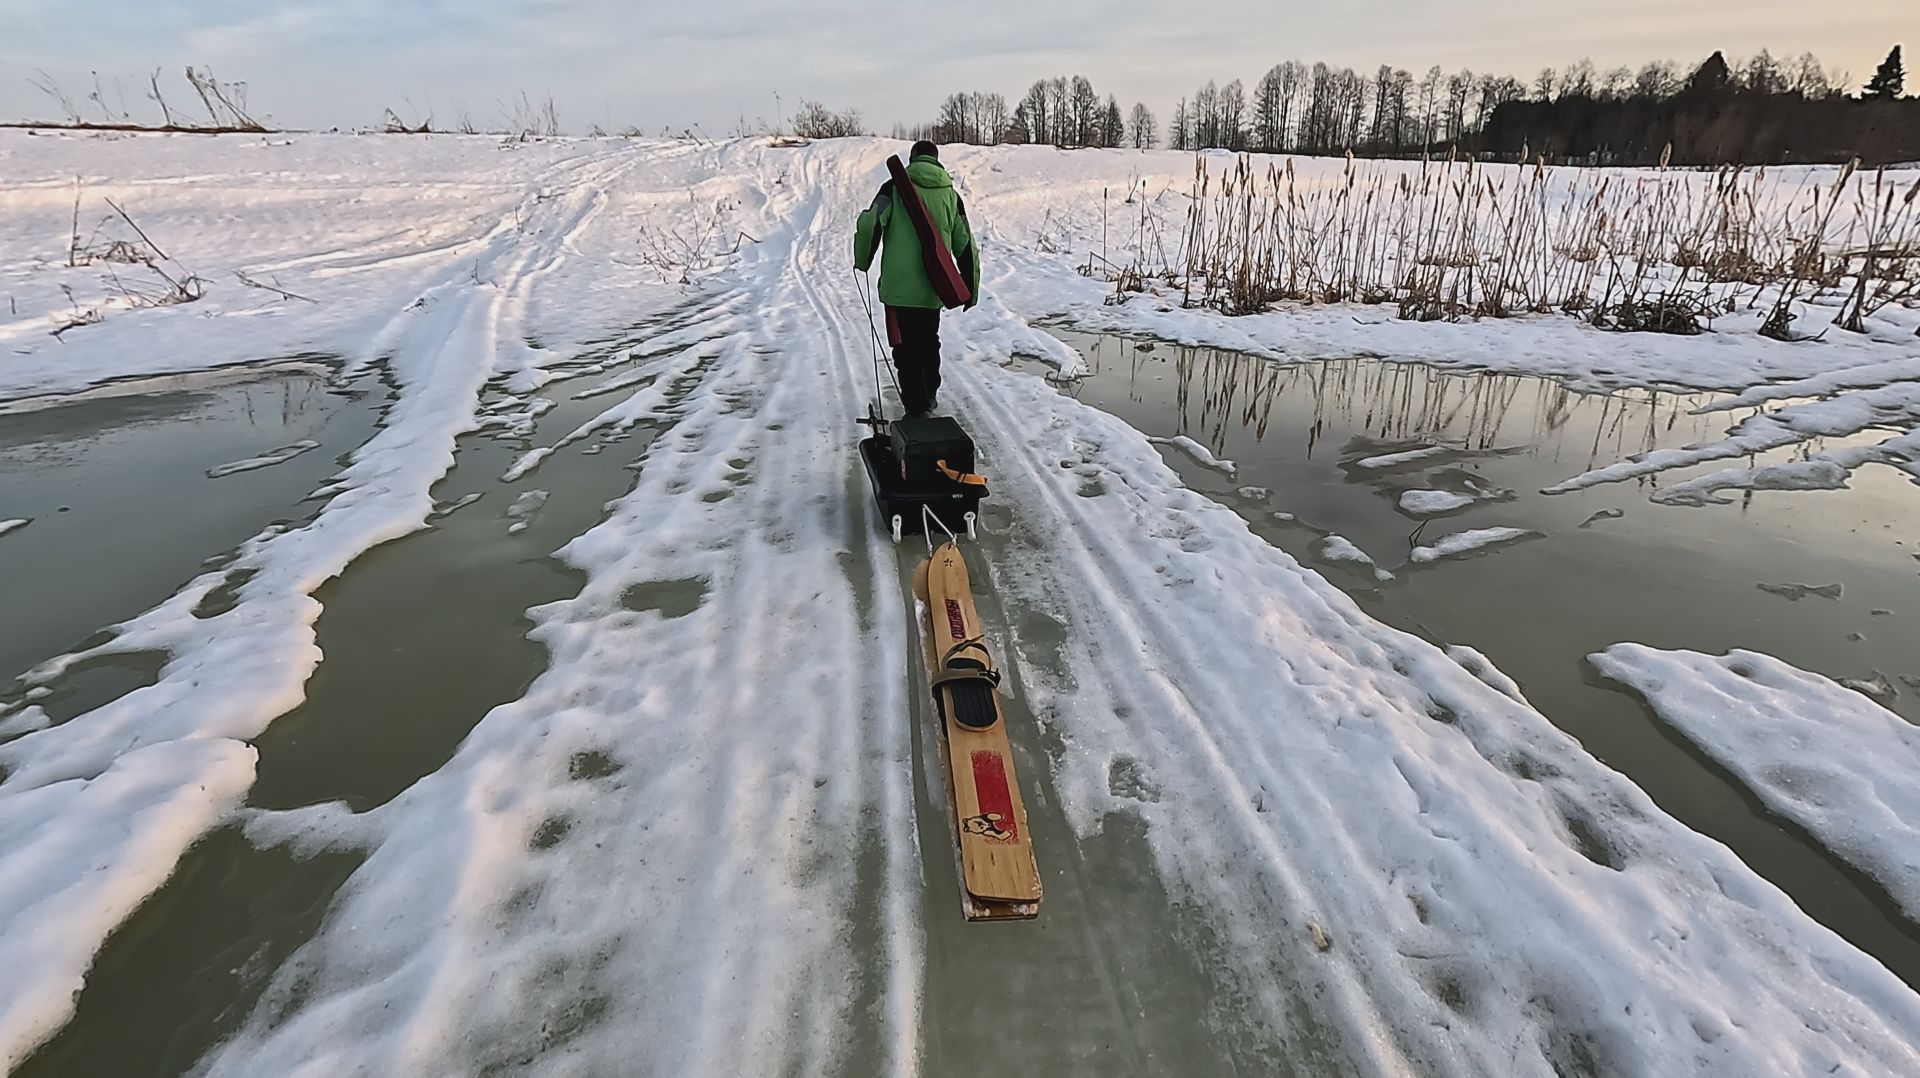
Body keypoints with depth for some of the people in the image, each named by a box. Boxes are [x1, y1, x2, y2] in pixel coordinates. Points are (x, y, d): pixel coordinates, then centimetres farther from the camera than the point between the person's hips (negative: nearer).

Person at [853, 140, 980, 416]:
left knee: (907, 351, 3)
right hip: (934, 289, 4)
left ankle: (917, 409, 2)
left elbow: (870, 224, -12)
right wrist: (971, 289, 17)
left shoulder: (895, 187, 0)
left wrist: (862, 260, 5)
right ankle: (929, 396, 38)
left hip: (899, 286, -4)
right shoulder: (950, 194, 10)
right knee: (929, 342, 23)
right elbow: (966, 247, 10)